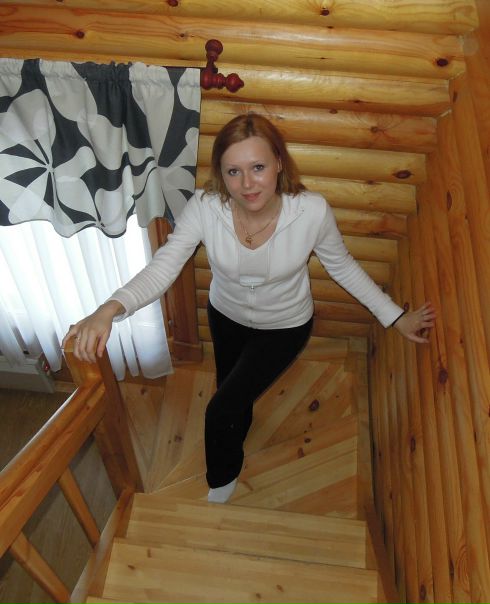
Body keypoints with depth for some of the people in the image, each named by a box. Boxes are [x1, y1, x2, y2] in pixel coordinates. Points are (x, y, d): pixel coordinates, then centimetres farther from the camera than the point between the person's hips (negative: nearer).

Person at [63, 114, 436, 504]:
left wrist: (395, 317, -11)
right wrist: (111, 309, -53)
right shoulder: (204, 208, -30)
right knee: (235, 396, 26)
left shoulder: (313, 211, -31)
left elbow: (342, 266, -14)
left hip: (285, 326, -2)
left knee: (222, 409, -6)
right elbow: (162, 269, -34)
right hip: (226, 316, 3)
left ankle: (222, 480, 30)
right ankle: (232, 457, 64)